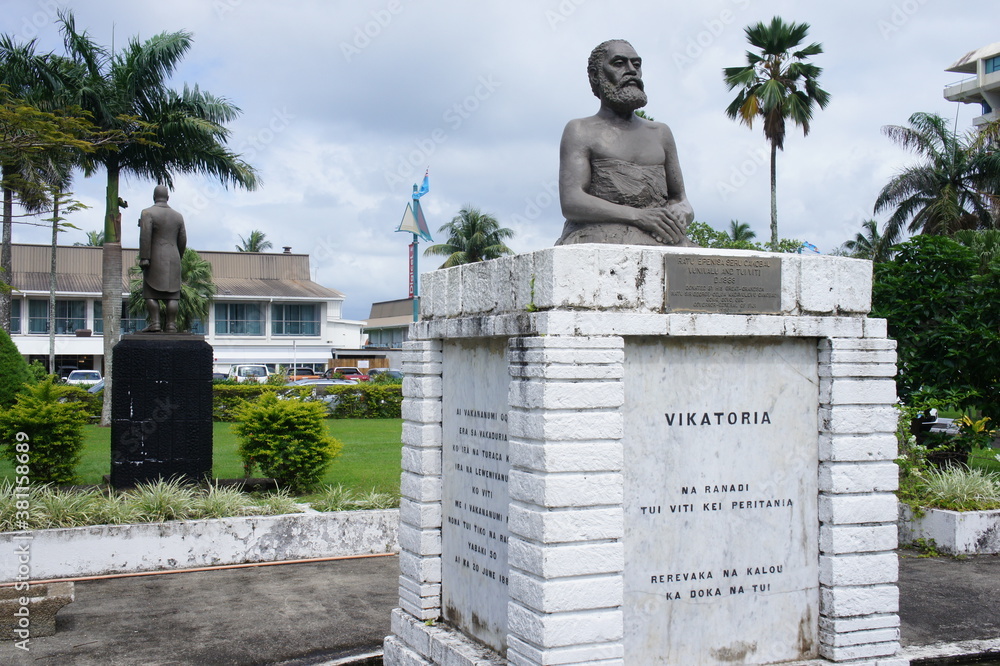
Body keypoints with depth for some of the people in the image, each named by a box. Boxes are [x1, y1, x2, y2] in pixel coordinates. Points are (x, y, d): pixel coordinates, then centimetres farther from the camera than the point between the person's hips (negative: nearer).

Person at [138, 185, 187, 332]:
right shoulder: (178, 216, 9)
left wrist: (144, 258, -16)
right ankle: (171, 325, -4)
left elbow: (145, 237, -15)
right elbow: (182, 241, 10)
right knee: (172, 294, 1)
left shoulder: (148, 213, -5)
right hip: (173, 261, 4)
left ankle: (154, 323, -9)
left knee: (151, 294, 0)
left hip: (154, 260, -4)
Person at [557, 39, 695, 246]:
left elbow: (682, 202, 25)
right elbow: (571, 203, -5)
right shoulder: (580, 131, 10)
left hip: (657, 242, 4)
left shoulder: (660, 133, 26)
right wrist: (639, 216, -17)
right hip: (599, 241, -4)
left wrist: (680, 215, -2)